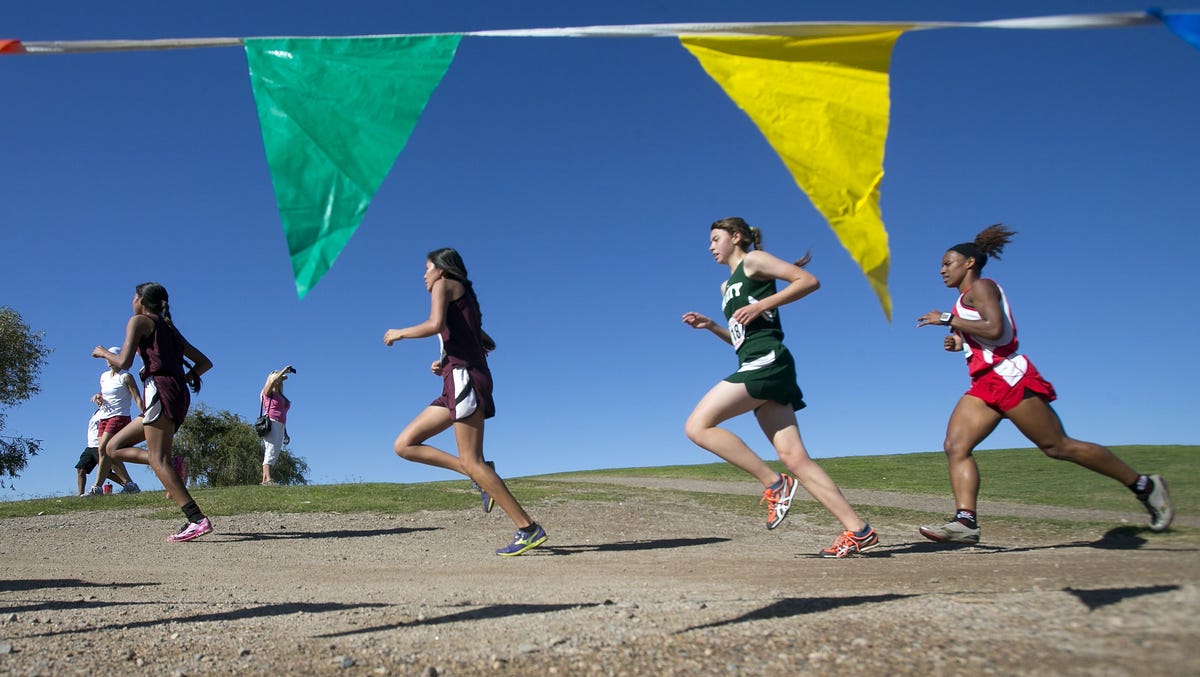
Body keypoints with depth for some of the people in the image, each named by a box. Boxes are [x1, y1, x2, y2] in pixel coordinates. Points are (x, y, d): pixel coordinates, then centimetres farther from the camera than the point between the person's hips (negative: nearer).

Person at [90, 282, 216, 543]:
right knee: (114, 447, 17)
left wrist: (103, 352, 13)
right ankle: (169, 467, -4)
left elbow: (123, 362, -6)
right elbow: (205, 363, 24)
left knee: (158, 461, -14)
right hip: (179, 396, 8)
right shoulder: (170, 329, 27)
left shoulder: (139, 321, 5)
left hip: (161, 390, -8)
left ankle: (197, 520, -26)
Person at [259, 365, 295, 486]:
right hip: (270, 423, -7)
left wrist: (285, 433, 24)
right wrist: (284, 371, -3)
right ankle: (267, 479, -28)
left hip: (280, 426, 7)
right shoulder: (268, 392, 8)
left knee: (275, 454, -1)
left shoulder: (281, 396, 26)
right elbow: (273, 381, -14)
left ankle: (265, 480, -5)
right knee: (271, 452, -19)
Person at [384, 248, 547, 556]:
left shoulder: (444, 284, 2)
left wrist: (400, 333, -1)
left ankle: (529, 529, -11)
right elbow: (488, 345, 27)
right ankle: (480, 474, -1)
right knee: (404, 445, 6)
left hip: (463, 379, -9)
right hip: (457, 384, 9)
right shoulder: (465, 300, 27)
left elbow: (436, 325, -17)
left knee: (471, 461, -13)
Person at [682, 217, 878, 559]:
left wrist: (761, 305, -12)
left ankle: (774, 483, -12)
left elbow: (809, 281, -5)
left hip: (766, 361, -9)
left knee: (697, 426, -15)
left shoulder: (753, 260, 5)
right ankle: (858, 531, -2)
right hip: (756, 366, 9)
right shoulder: (727, 286, 29)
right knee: (794, 457, -1)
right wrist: (710, 325, 19)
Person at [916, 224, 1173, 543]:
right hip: (985, 383, 9)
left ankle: (1144, 485, 11)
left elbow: (994, 329, -22)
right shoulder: (968, 299, 23)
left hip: (1009, 376, -9)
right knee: (955, 446, -8)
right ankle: (966, 521, -19)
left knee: (1058, 447, -4)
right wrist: (959, 343, 12)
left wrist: (947, 319, -17)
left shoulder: (981, 286, -4)